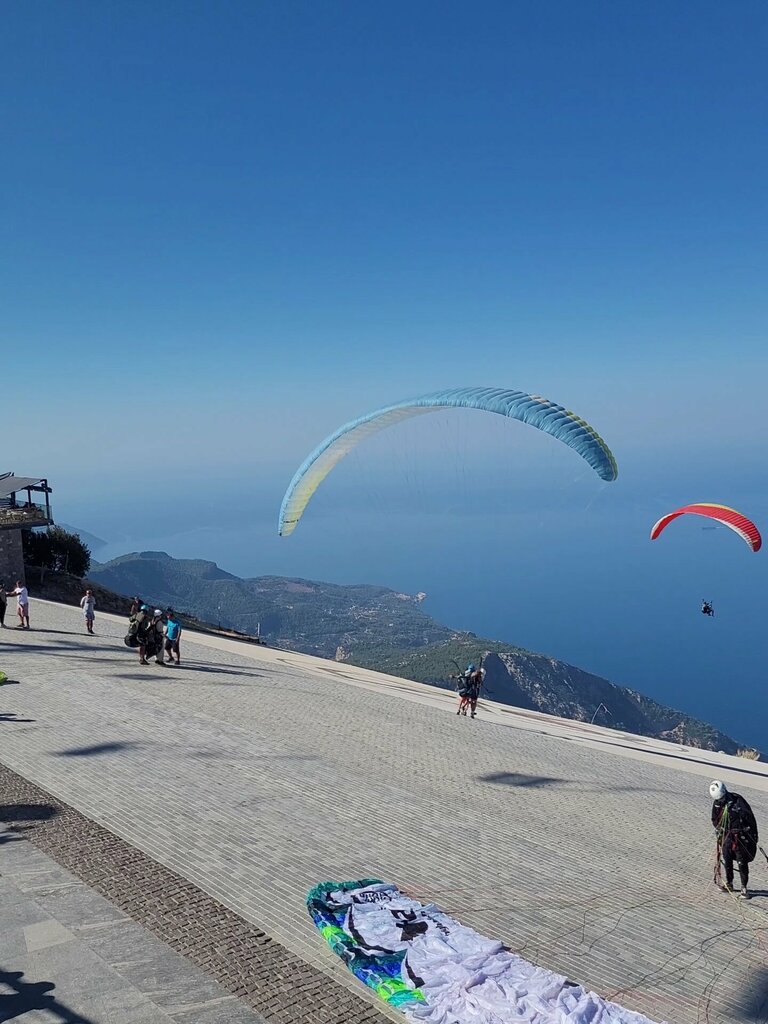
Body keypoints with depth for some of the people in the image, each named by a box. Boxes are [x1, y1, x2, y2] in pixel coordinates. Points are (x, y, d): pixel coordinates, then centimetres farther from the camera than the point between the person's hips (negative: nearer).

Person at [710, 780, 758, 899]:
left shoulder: (737, 801, -19)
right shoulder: (717, 804, -1)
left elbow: (750, 818, -13)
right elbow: (715, 821, 15)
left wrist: (754, 835, -9)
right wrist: (719, 833, 7)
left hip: (741, 836, -5)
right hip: (726, 835, 5)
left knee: (742, 862, -3)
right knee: (727, 861, 8)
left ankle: (744, 889, 5)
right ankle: (729, 884, 24)